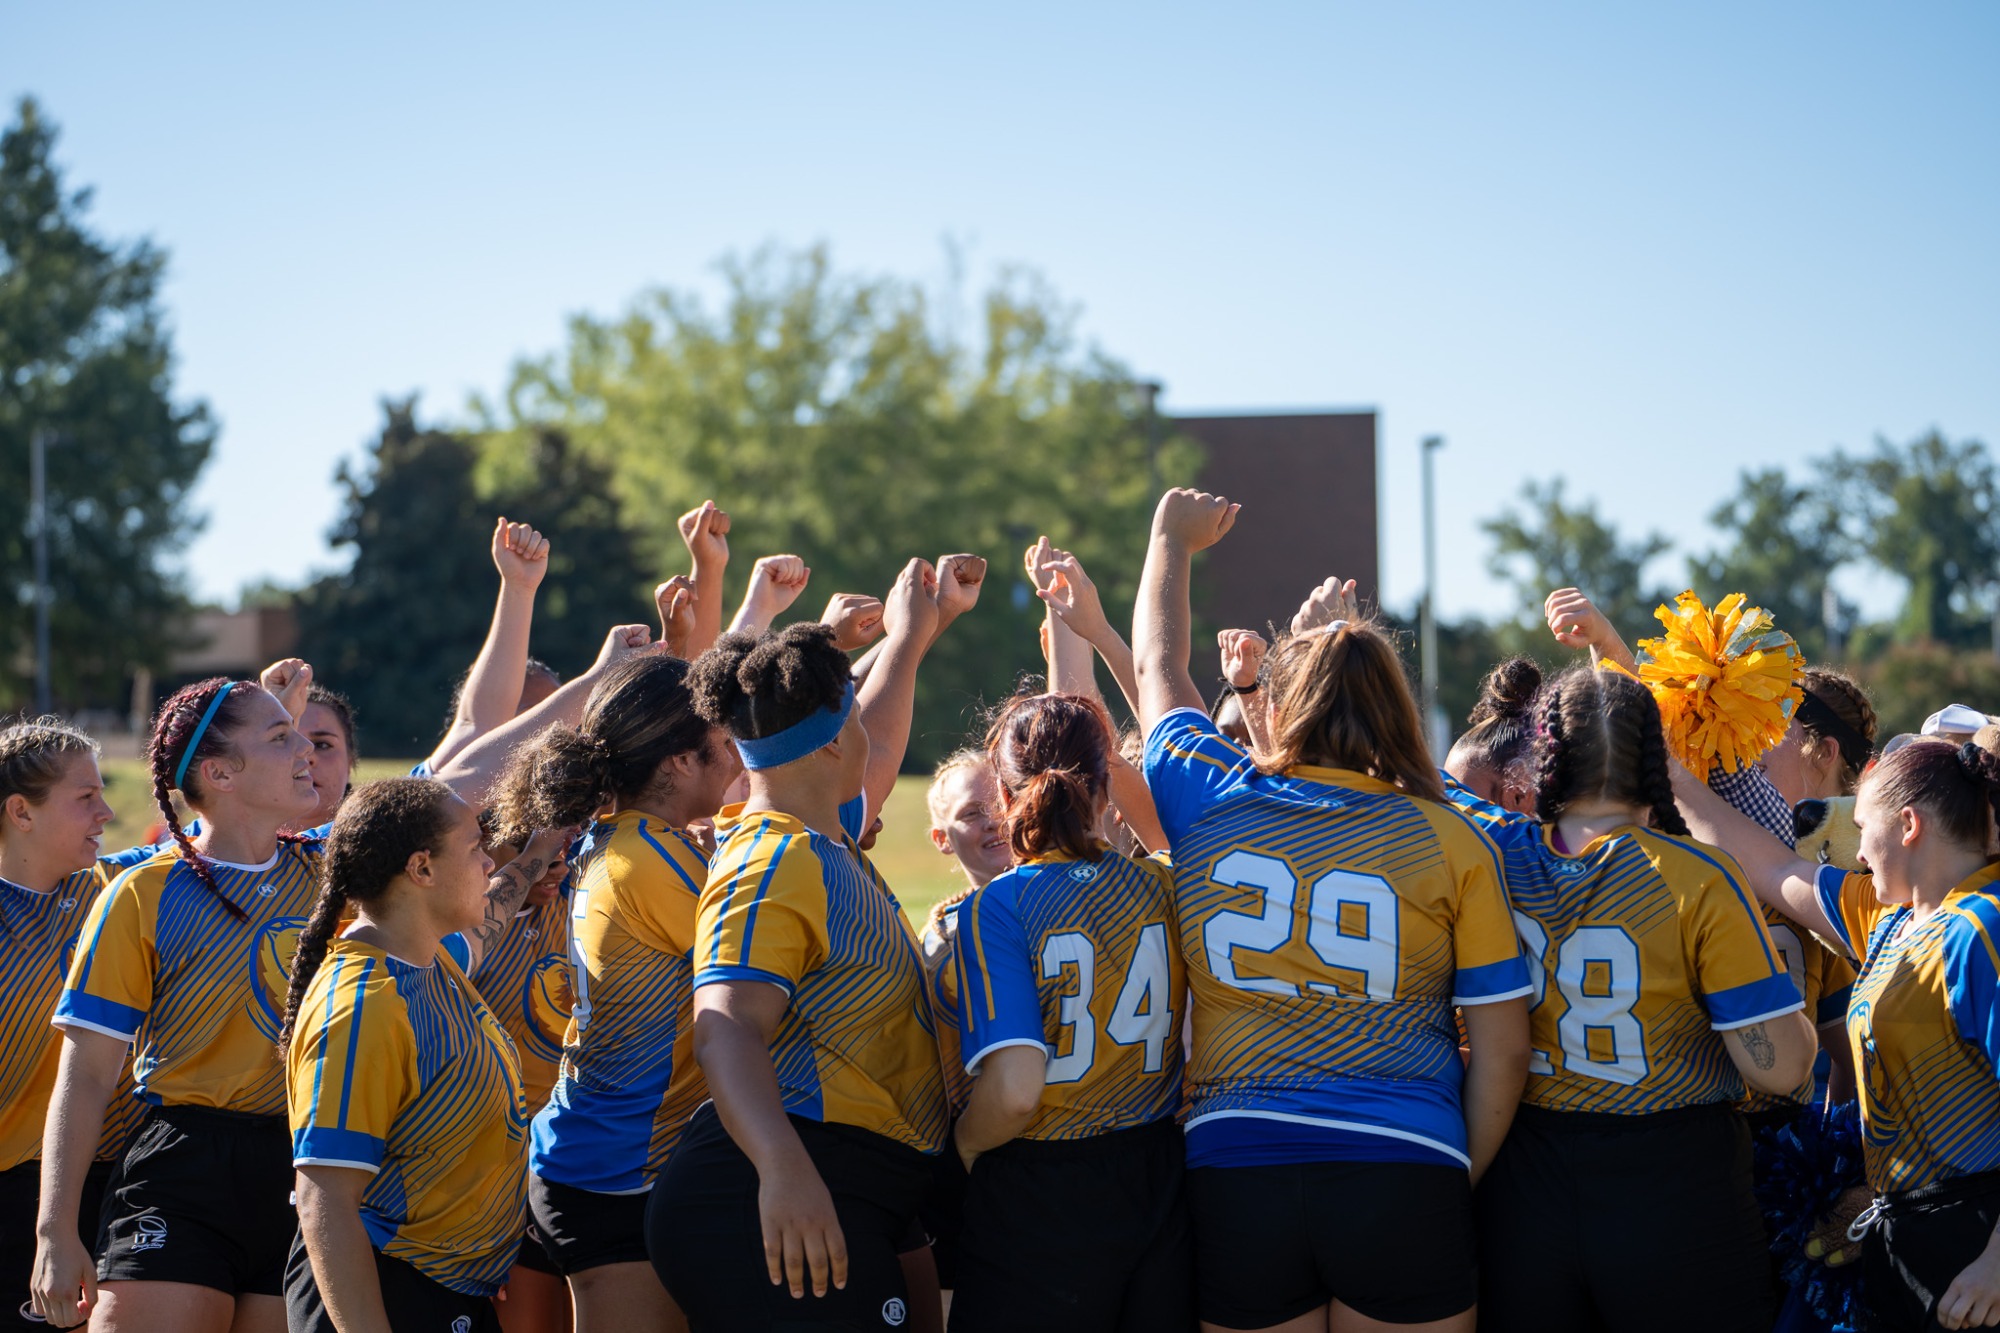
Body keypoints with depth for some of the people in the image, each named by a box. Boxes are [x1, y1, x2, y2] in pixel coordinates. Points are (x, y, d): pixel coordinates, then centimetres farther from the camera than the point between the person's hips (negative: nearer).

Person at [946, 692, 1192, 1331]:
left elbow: (1014, 1090, -22)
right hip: (1160, 1179, 4)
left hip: (1041, 1199, -4)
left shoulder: (995, 908, -14)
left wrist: (964, 1144, -4)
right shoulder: (1161, 889, -2)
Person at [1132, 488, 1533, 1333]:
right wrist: (1461, 1180, 10)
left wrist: (1172, 541, 42)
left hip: (1232, 1173, 2)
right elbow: (1503, 1047, -2)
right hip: (1403, 1175, -2)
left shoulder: (1209, 804, 5)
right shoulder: (1448, 840, -2)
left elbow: (1158, 667, 26)